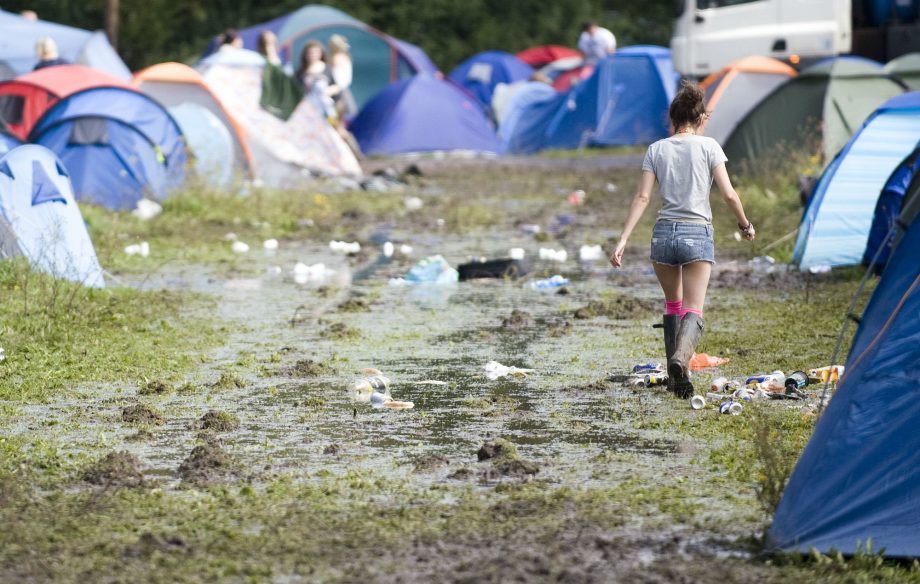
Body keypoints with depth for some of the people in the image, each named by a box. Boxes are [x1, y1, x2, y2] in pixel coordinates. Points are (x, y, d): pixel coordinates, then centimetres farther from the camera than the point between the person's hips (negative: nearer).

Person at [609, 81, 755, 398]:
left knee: (673, 304, 21)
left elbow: (642, 197, -1)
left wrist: (622, 241, -2)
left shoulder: (656, 150, 5)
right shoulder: (707, 146, -1)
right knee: (693, 310, -5)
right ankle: (680, 359, -34)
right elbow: (729, 194, -4)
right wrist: (745, 223, 13)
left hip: (664, 232, 3)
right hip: (697, 233, -3)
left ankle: (675, 374, 21)